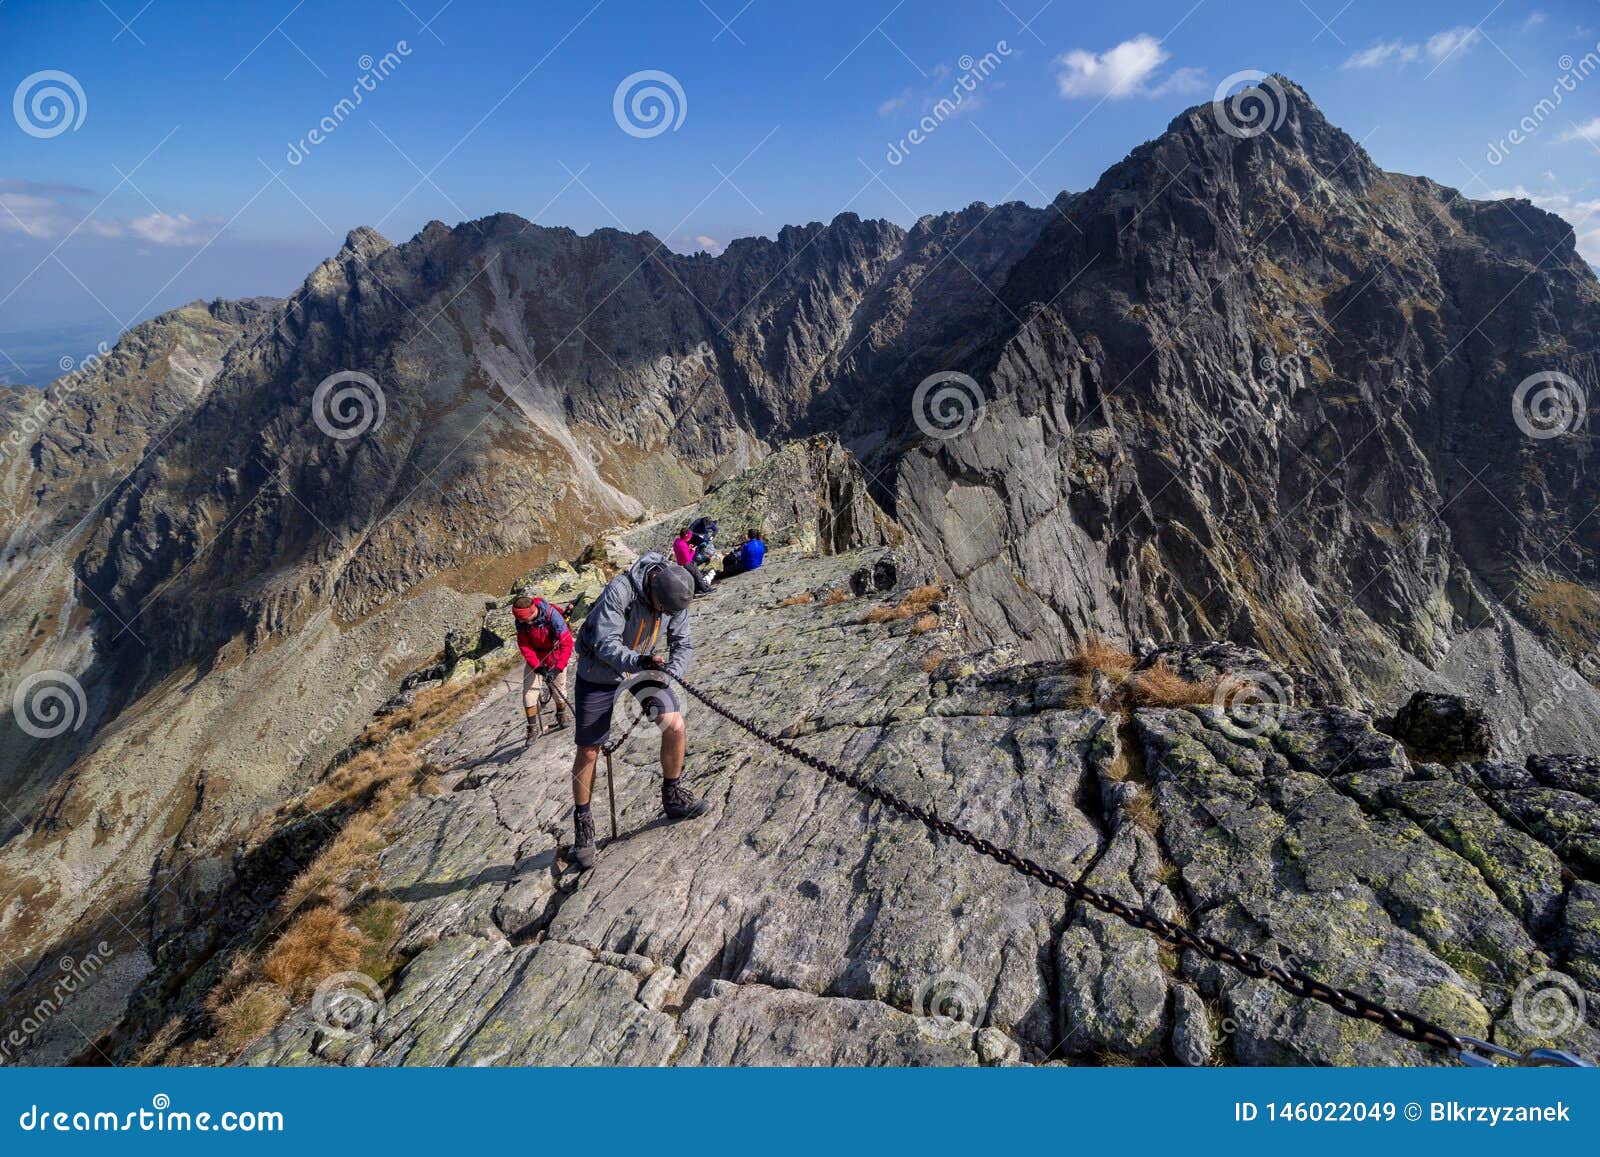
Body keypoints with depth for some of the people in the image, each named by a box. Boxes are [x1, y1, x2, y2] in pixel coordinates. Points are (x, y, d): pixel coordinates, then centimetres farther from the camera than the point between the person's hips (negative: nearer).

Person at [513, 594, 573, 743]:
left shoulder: (552, 615, -32)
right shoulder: (520, 620, -20)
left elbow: (567, 643, -31)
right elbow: (524, 645, -16)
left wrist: (558, 668, -37)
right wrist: (536, 666, -30)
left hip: (555, 657, -3)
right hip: (535, 659, 3)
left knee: (558, 691, 7)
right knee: (529, 693, -5)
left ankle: (561, 716, 36)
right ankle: (533, 728, 8)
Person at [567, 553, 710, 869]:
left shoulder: (675, 596, -16)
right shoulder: (619, 591, -34)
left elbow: (683, 644, -9)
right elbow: (605, 644, -36)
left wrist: (667, 673, -27)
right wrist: (639, 662, -52)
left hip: (644, 667, 4)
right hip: (599, 673, -4)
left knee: (675, 725, -11)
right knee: (588, 751, 2)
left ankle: (673, 797, 11)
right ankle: (582, 823, 22)